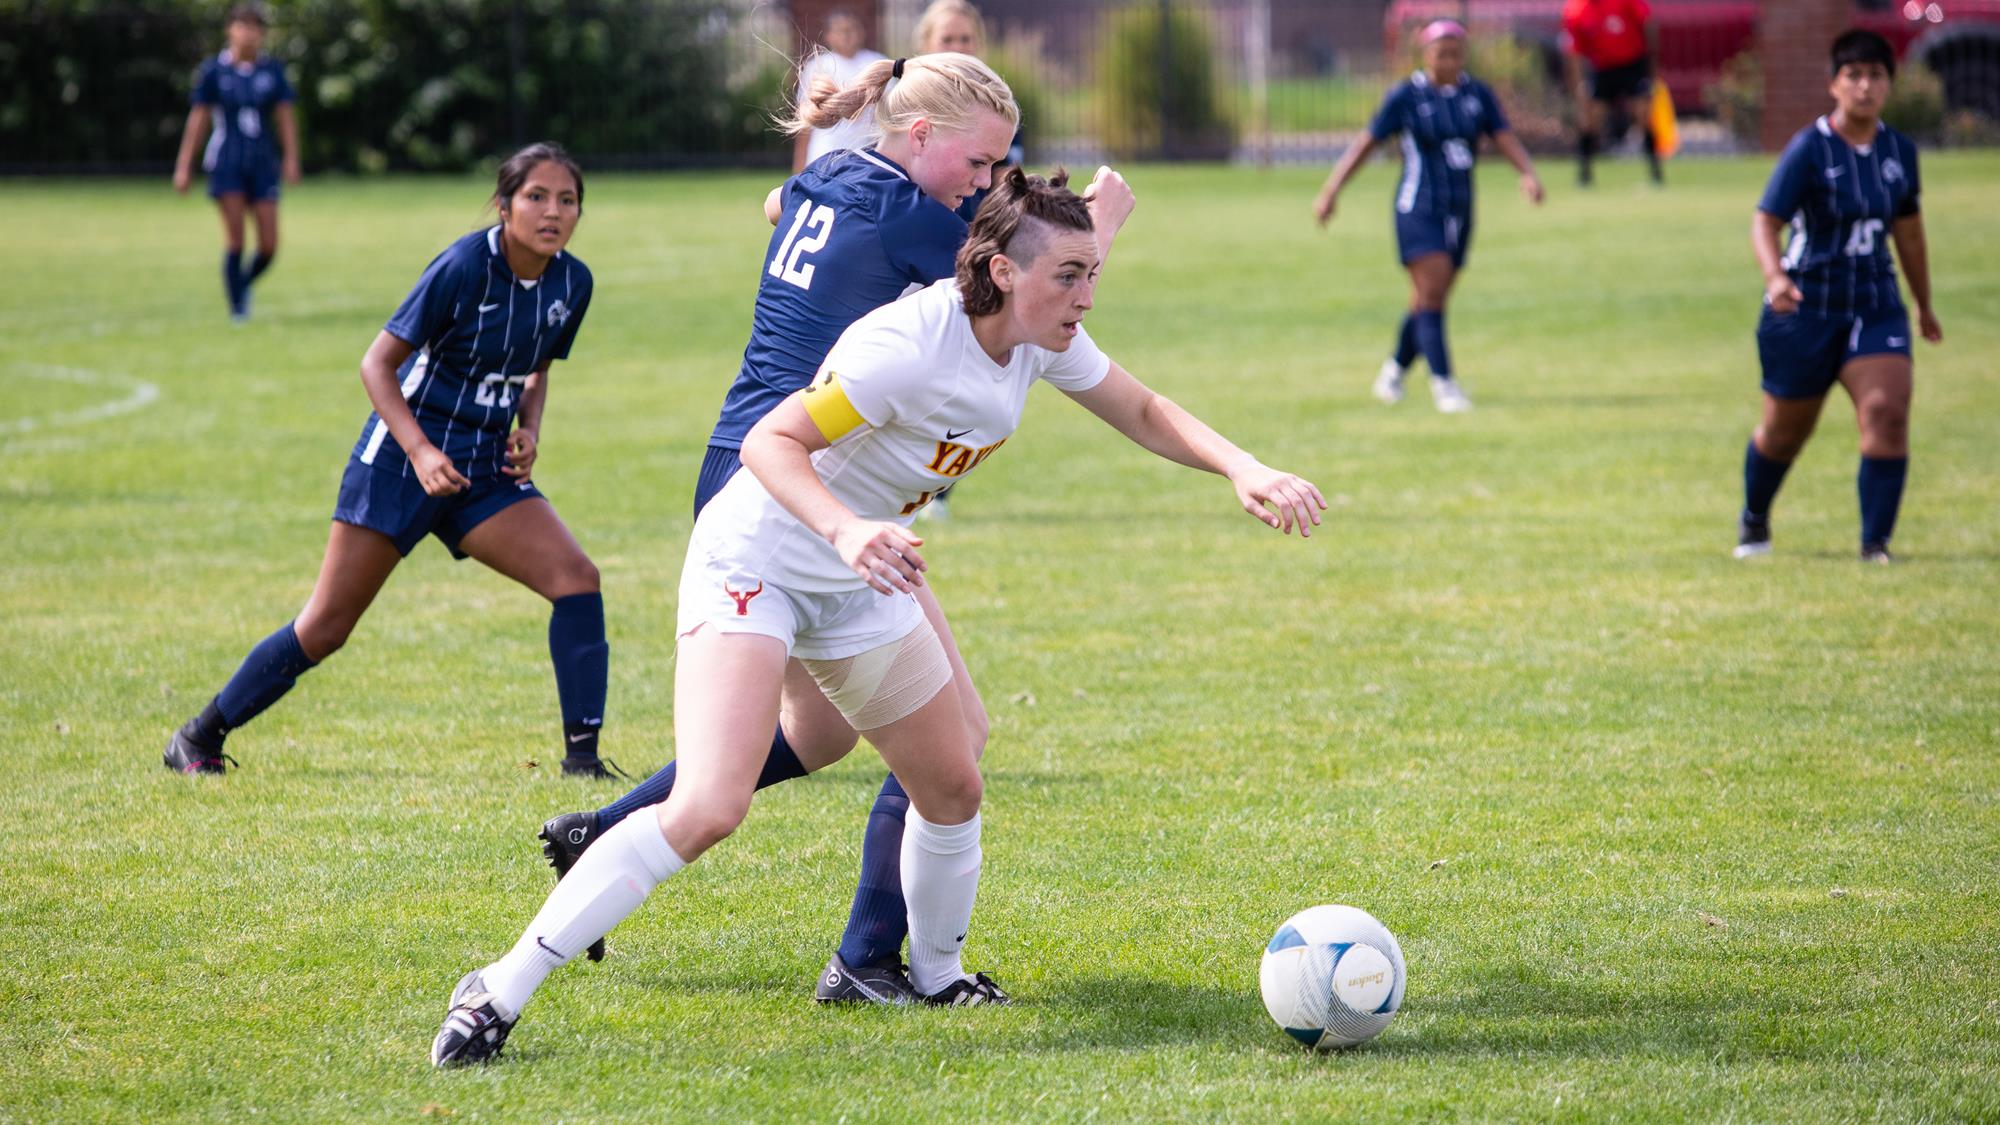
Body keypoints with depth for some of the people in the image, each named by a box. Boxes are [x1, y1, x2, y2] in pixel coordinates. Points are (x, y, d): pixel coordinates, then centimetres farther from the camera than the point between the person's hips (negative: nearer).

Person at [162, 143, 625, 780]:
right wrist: (421, 452, -25)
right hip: (401, 460, -5)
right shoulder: (464, 267, -18)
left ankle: (582, 753, -8)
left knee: (577, 579, -15)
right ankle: (199, 738, 15)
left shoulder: (572, 284, 0)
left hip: (487, 469, 5)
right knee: (325, 628, -1)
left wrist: (529, 430, -1)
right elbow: (378, 363, -14)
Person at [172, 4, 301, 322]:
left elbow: (285, 117, 6)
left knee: (269, 246, -3)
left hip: (262, 164, 2)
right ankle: (236, 308, 2)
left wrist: (291, 158, -5)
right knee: (235, 239, -10)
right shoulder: (214, 71, 0)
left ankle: (244, 283, 27)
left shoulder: (272, 70, 6)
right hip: (226, 165, -2)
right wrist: (184, 166, 3)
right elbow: (198, 118, 3)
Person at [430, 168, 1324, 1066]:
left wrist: (1244, 469, -5)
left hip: (857, 587, 9)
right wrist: (847, 530, -48)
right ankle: (497, 996, -21)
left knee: (954, 789, 13)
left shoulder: (1041, 340, -4)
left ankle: (937, 974, 39)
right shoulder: (908, 345, -29)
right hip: (755, 562, -9)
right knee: (709, 809, -23)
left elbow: (1143, 413, 10)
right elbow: (768, 441, -32)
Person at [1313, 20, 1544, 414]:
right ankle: (1442, 382, -15)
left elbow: (1505, 138, -3)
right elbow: (1367, 142, -4)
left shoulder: (1478, 94, 5)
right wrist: (1331, 190, -10)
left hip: (1459, 212, 5)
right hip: (1418, 210, -5)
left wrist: (1528, 174, -22)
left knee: (1428, 301, 11)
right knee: (1432, 292, -16)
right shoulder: (1406, 96, -6)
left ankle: (1395, 369, 32)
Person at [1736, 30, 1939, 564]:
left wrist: (1925, 305, 26)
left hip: (1876, 306, 3)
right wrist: (1775, 277, -37)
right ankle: (1754, 520, 39)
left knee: (1888, 414, -17)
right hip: (1806, 309, -3)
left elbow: (1908, 230, 17)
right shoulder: (1808, 150, -13)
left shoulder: (1899, 151, 3)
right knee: (1785, 432, 11)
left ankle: (1875, 542, -11)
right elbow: (1765, 221, -17)